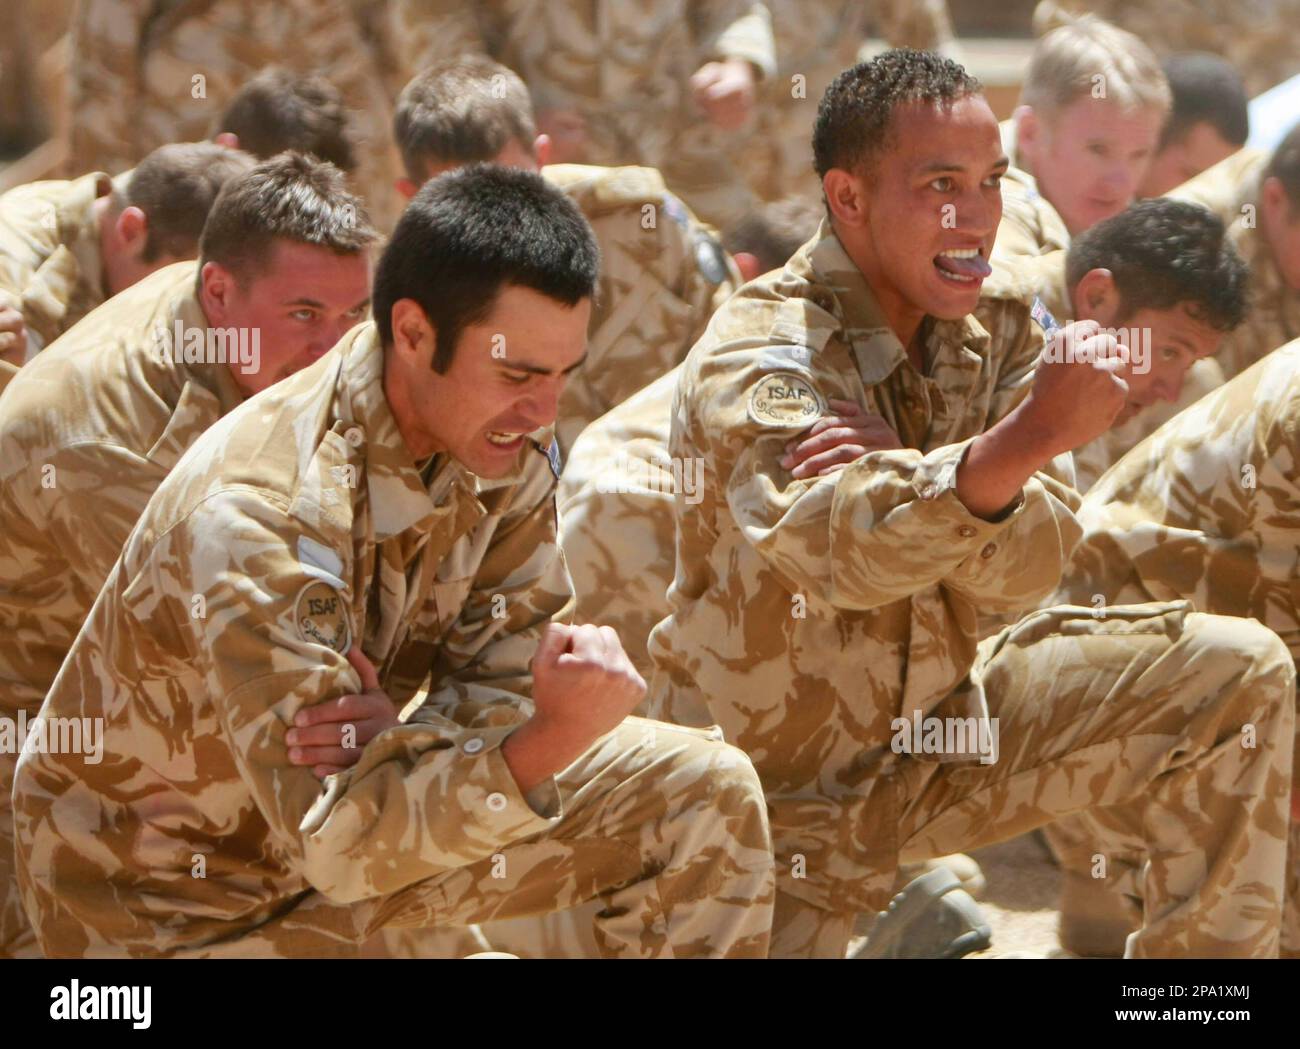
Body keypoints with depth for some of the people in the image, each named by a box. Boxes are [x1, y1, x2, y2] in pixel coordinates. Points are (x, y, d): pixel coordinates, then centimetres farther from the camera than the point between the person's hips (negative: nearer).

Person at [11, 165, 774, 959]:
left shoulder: (507, 453, -11)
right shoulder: (254, 519, -34)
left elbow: (503, 687, -8)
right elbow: (337, 842, -35)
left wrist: (381, 740, -31)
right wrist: (555, 738, -48)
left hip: (359, 789, 7)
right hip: (175, 895, -7)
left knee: (709, 796, -3)